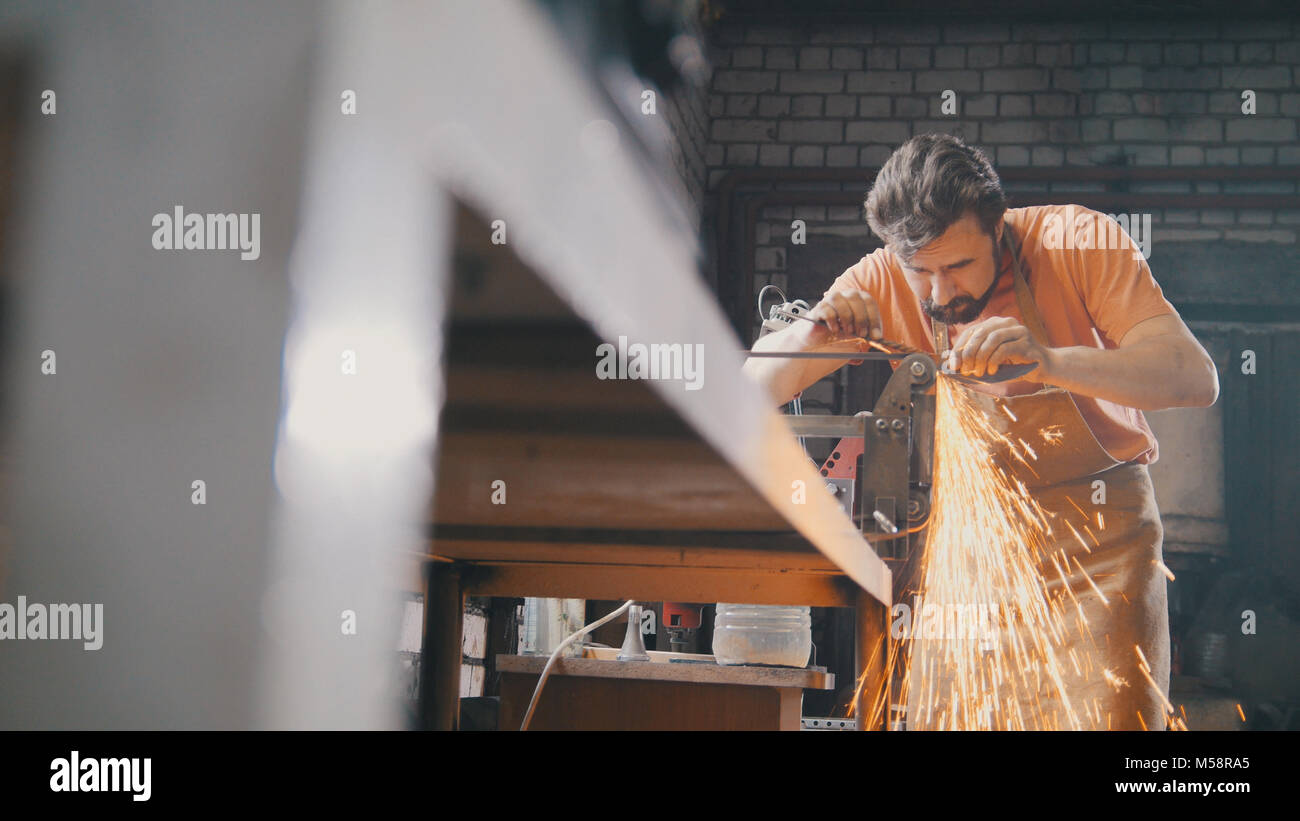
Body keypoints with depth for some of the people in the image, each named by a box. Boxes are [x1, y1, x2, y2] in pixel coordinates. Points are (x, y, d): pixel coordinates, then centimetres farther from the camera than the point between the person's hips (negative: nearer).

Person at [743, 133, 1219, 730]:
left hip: (1097, 539, -2)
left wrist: (1049, 362, -39)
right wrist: (809, 337, -27)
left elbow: (1196, 378, -23)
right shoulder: (883, 281, -8)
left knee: (1110, 720, -10)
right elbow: (755, 390, -4)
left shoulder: (1078, 241, -15)